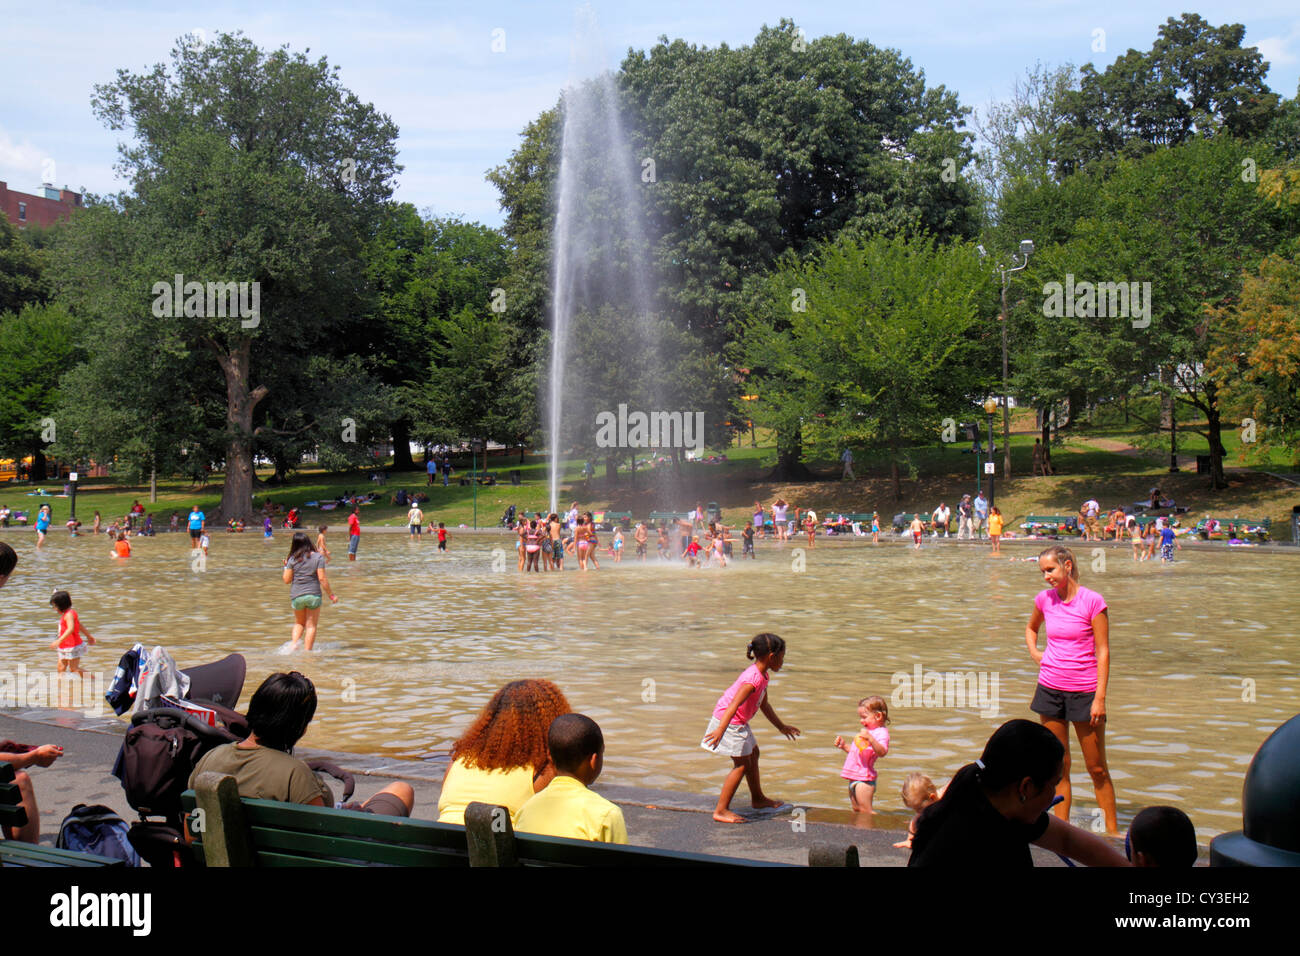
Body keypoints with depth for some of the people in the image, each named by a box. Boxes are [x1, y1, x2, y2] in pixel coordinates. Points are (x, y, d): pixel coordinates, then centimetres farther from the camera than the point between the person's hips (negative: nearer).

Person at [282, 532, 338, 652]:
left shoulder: (293, 559, 0)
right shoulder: (318, 557, -4)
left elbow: (287, 580, 1)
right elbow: (322, 578, -8)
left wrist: (286, 567, 17)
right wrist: (331, 595, -2)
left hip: (296, 596, 2)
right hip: (313, 594, -2)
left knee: (299, 623, 21)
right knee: (311, 625, 7)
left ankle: (294, 643, 1)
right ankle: (307, 651, 2)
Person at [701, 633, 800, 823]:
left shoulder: (762, 675, 6)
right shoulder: (753, 679, -26)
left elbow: (764, 705, 21)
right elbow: (734, 705, -35)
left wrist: (781, 727, 32)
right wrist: (721, 730, -45)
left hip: (739, 722, 11)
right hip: (728, 721, -11)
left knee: (753, 754, 25)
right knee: (742, 764, -9)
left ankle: (758, 798, 44)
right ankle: (721, 810, -7)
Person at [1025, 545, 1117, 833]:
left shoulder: (1093, 601, -9)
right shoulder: (1044, 599, 4)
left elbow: (1103, 651, -9)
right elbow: (1031, 628, 27)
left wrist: (1100, 697, -14)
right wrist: (1035, 653, 8)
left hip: (1084, 691, -4)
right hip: (1050, 689, 4)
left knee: (1097, 768, 3)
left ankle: (1113, 830, 14)